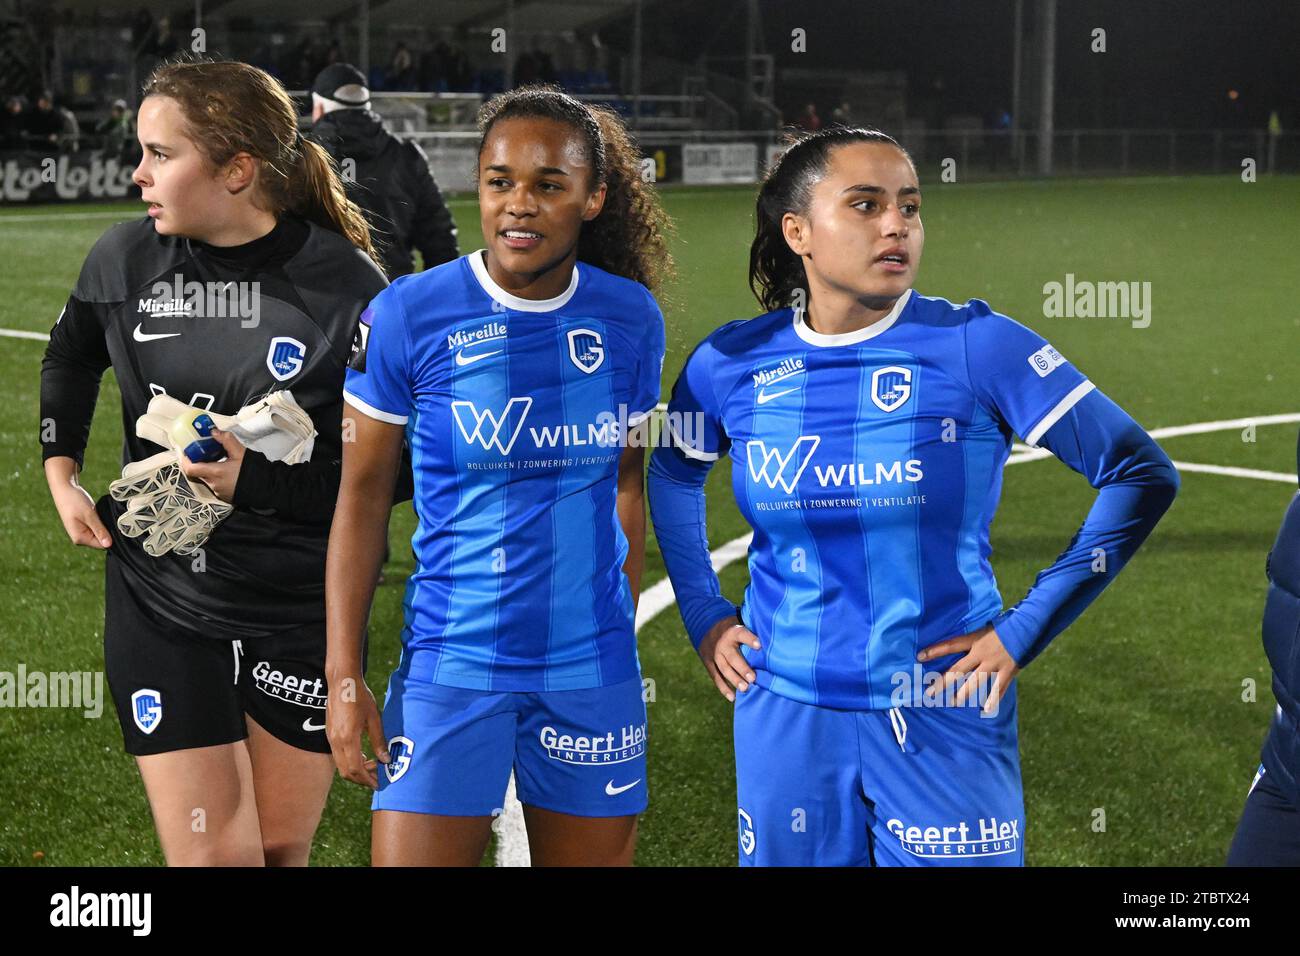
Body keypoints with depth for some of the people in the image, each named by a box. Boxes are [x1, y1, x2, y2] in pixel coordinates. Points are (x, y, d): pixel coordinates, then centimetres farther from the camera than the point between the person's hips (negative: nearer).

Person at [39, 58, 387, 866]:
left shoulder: (346, 287, -16)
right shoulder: (126, 257, -4)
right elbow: (71, 358, 19)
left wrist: (254, 482, -22)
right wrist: (61, 472, 9)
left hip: (303, 615, -2)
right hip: (161, 605, 2)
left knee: (281, 850, 12)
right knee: (213, 854, -2)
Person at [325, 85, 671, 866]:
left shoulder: (630, 319, 1)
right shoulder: (408, 316, -8)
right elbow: (363, 494, -2)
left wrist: (624, 640, 14)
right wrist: (344, 673, -4)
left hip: (592, 669, 3)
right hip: (454, 666, -3)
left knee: (598, 852, 11)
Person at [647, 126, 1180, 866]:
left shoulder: (976, 345, -11)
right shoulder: (734, 363, -2)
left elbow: (1141, 475, -10)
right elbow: (674, 478, 19)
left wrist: (1025, 631, -10)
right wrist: (704, 615, 9)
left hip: (945, 716, -2)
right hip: (785, 717, 3)